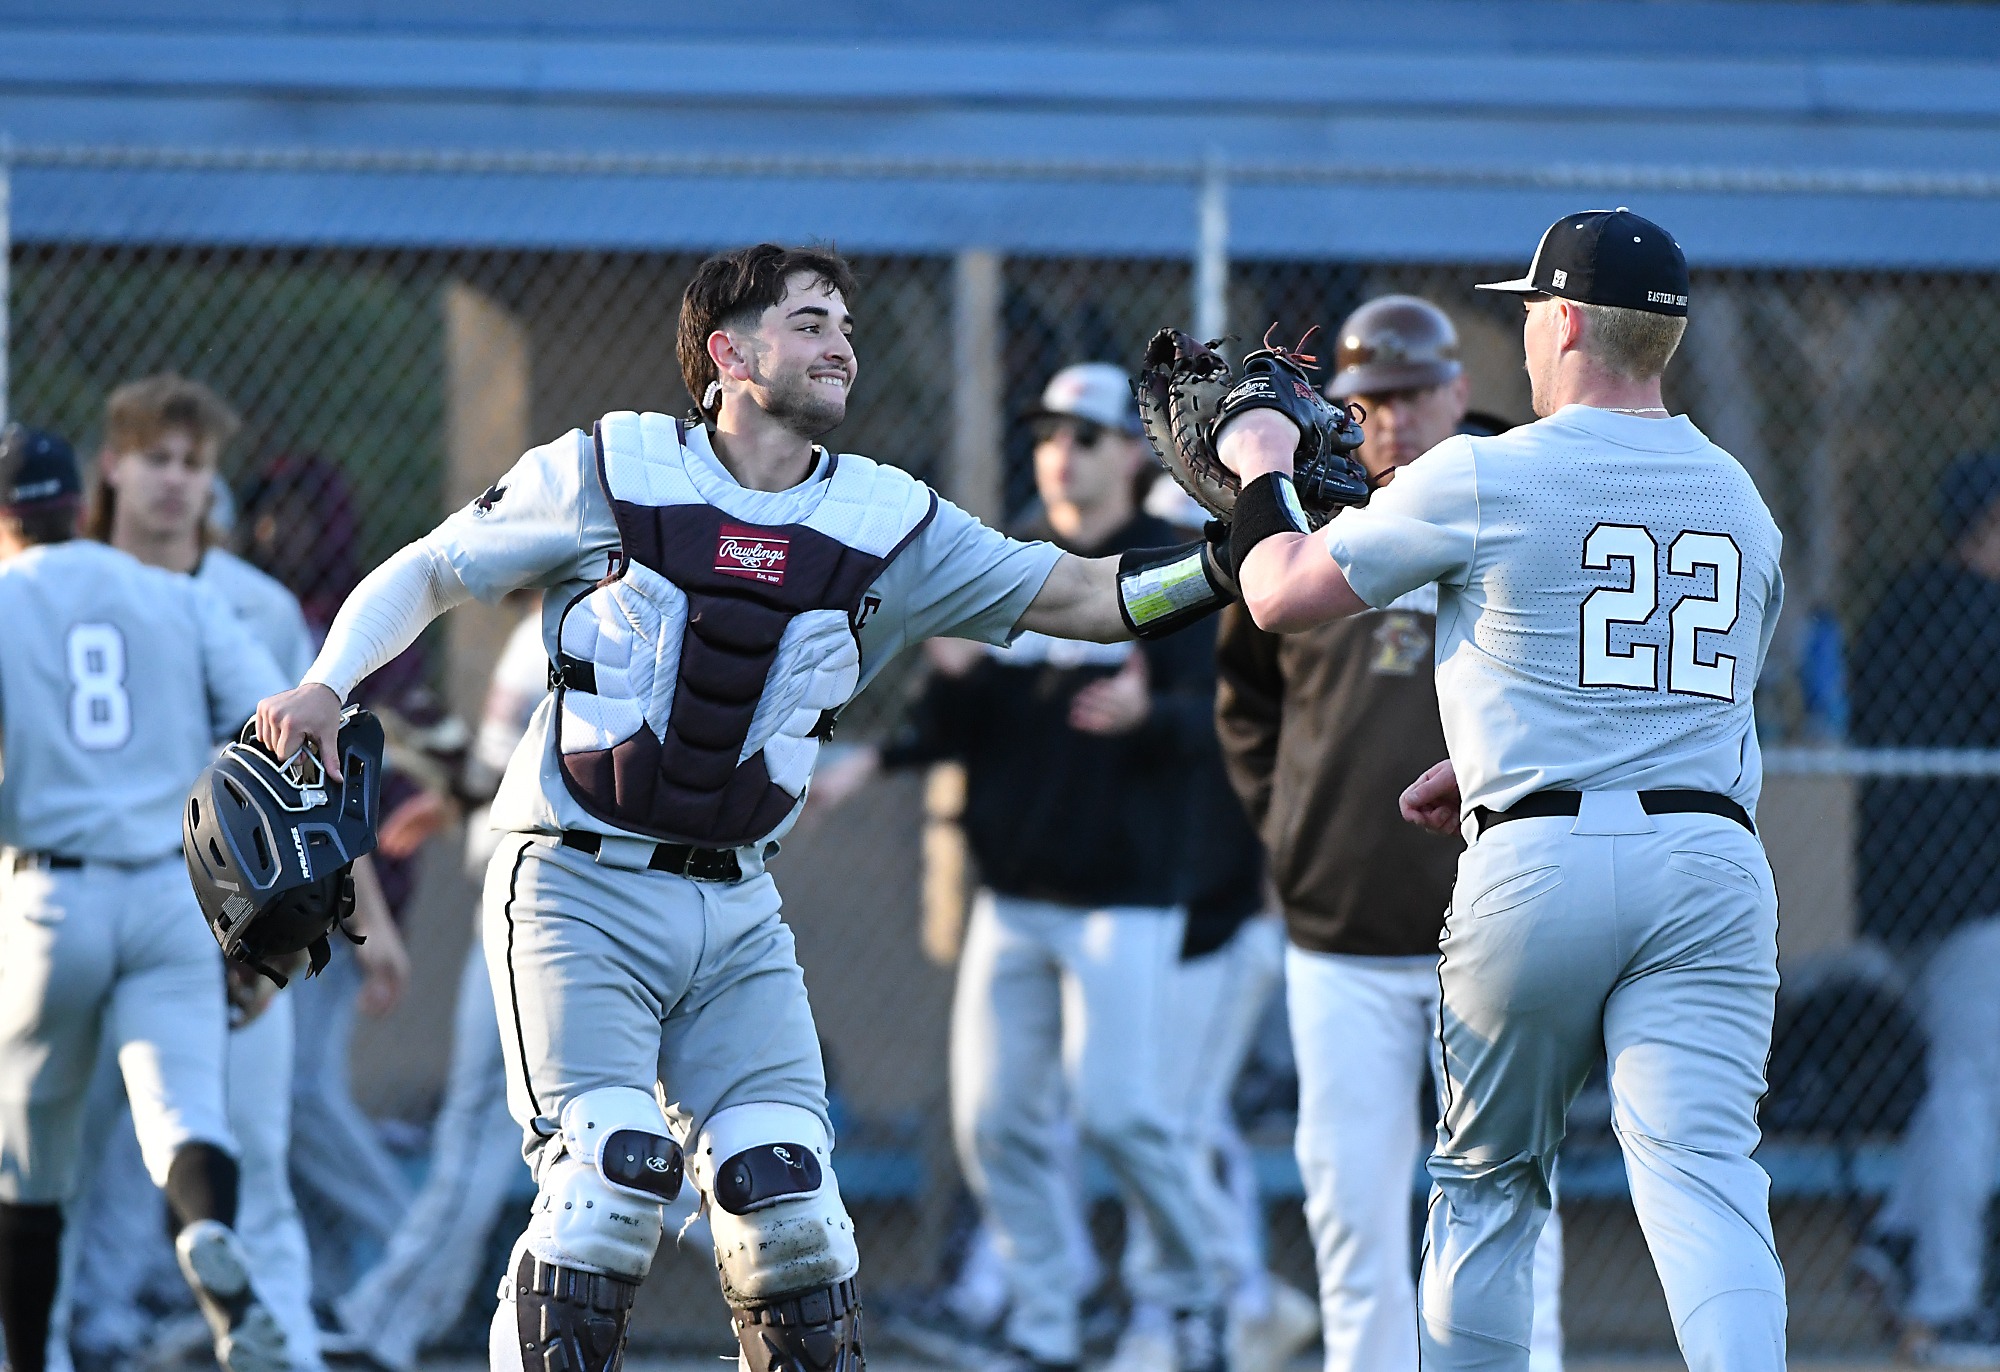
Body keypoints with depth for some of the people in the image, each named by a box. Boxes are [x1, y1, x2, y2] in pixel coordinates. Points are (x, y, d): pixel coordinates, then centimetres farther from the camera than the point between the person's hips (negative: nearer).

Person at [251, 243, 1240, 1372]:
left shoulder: (885, 526, 5)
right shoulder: (608, 475, -3)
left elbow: (1083, 598, 4)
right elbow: (426, 574, 7)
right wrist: (325, 686, -7)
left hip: (737, 917, 4)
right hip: (581, 894, -4)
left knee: (789, 1202, -5)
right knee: (610, 1170, -18)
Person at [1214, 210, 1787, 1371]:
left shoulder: (1483, 479, -1)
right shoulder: (1741, 500, 16)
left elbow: (1282, 598, 8)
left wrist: (1264, 470, 27)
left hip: (1538, 865, -3)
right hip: (1714, 861, 3)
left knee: (1487, 1179, 14)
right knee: (1703, 1168, -10)